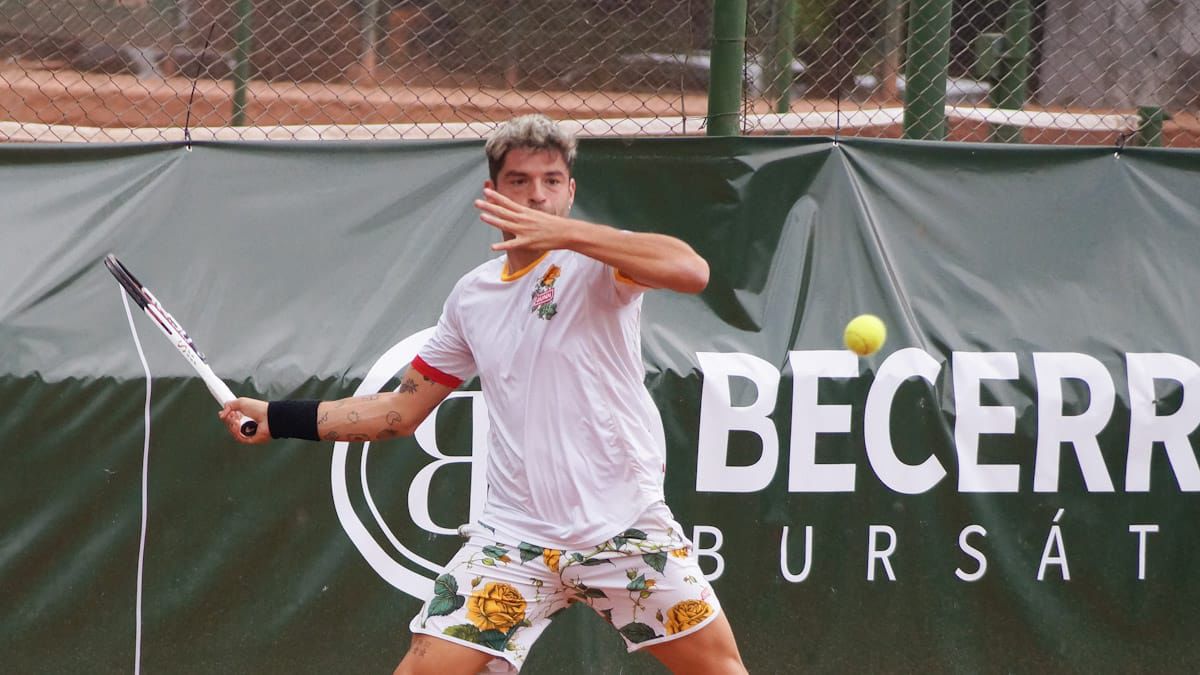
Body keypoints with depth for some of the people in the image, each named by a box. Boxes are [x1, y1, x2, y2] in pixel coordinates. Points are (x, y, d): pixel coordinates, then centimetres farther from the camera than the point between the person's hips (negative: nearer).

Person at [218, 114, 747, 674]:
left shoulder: (596, 261, -5)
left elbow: (692, 272, -28)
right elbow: (400, 410, 19)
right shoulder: (471, 297, 10)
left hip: (624, 526, -3)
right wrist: (278, 419, 14)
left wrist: (563, 232, -35)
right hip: (514, 535, 3)